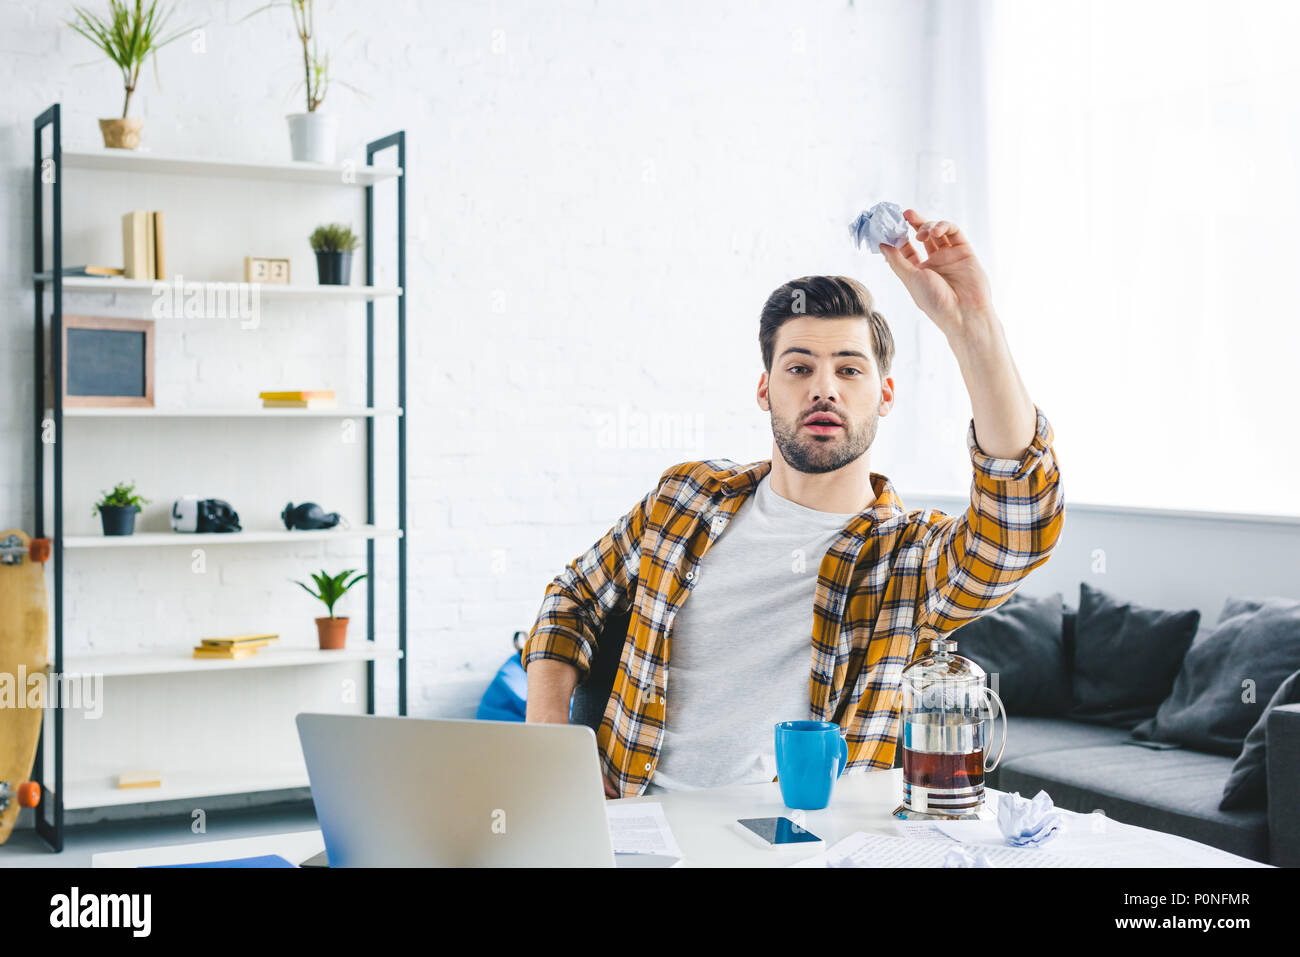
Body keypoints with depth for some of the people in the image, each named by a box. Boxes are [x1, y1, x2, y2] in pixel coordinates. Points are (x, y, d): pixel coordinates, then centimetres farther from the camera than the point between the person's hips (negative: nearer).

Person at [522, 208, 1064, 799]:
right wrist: (544, 730, 6)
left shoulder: (911, 556, -2)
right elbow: (575, 596, 23)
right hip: (632, 822, 1)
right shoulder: (687, 497, 11)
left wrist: (972, 325, -29)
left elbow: (1021, 531, -24)